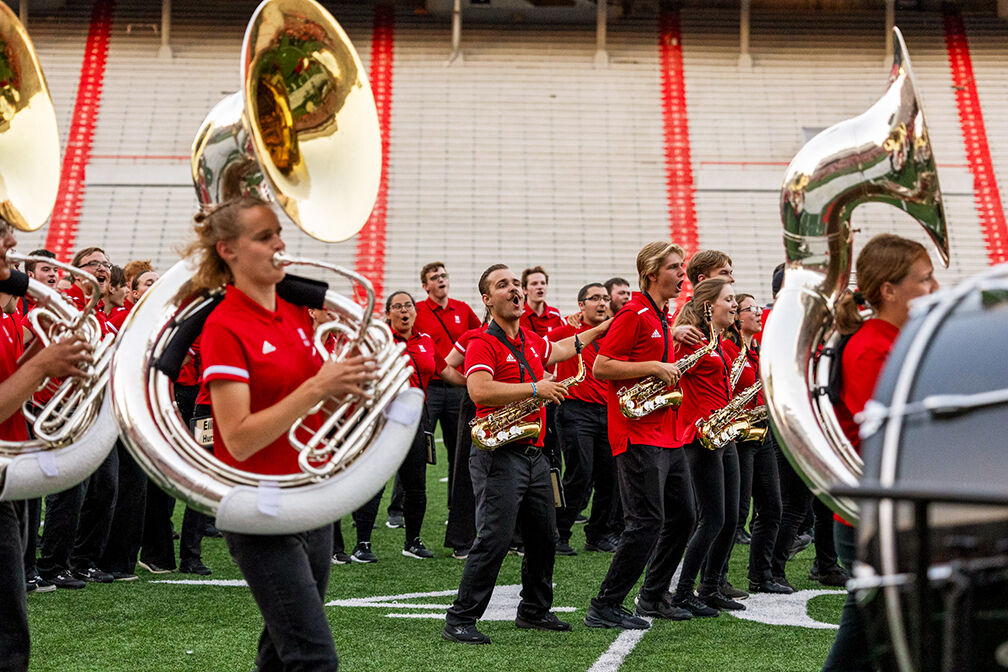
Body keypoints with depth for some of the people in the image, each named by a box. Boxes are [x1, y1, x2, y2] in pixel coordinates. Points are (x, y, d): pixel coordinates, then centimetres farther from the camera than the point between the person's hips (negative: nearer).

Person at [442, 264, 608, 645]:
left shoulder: (531, 341, 15)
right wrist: (536, 389, -21)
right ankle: (459, 620, -4)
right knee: (495, 539, -12)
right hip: (498, 454, -8)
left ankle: (534, 611, 29)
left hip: (534, 453, 8)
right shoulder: (483, 344, -9)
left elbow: (560, 349, 38)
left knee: (544, 538, 13)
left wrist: (601, 329, 42)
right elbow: (479, 391, -24)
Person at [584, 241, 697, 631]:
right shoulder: (634, 314, -11)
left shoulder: (662, 317, 17)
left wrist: (668, 372, 10)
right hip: (638, 434, -10)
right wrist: (654, 367, -19)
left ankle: (653, 598, 26)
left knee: (683, 516, 13)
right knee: (647, 522, -10)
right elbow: (600, 367, -17)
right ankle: (604, 608, -1)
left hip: (666, 434, 10)